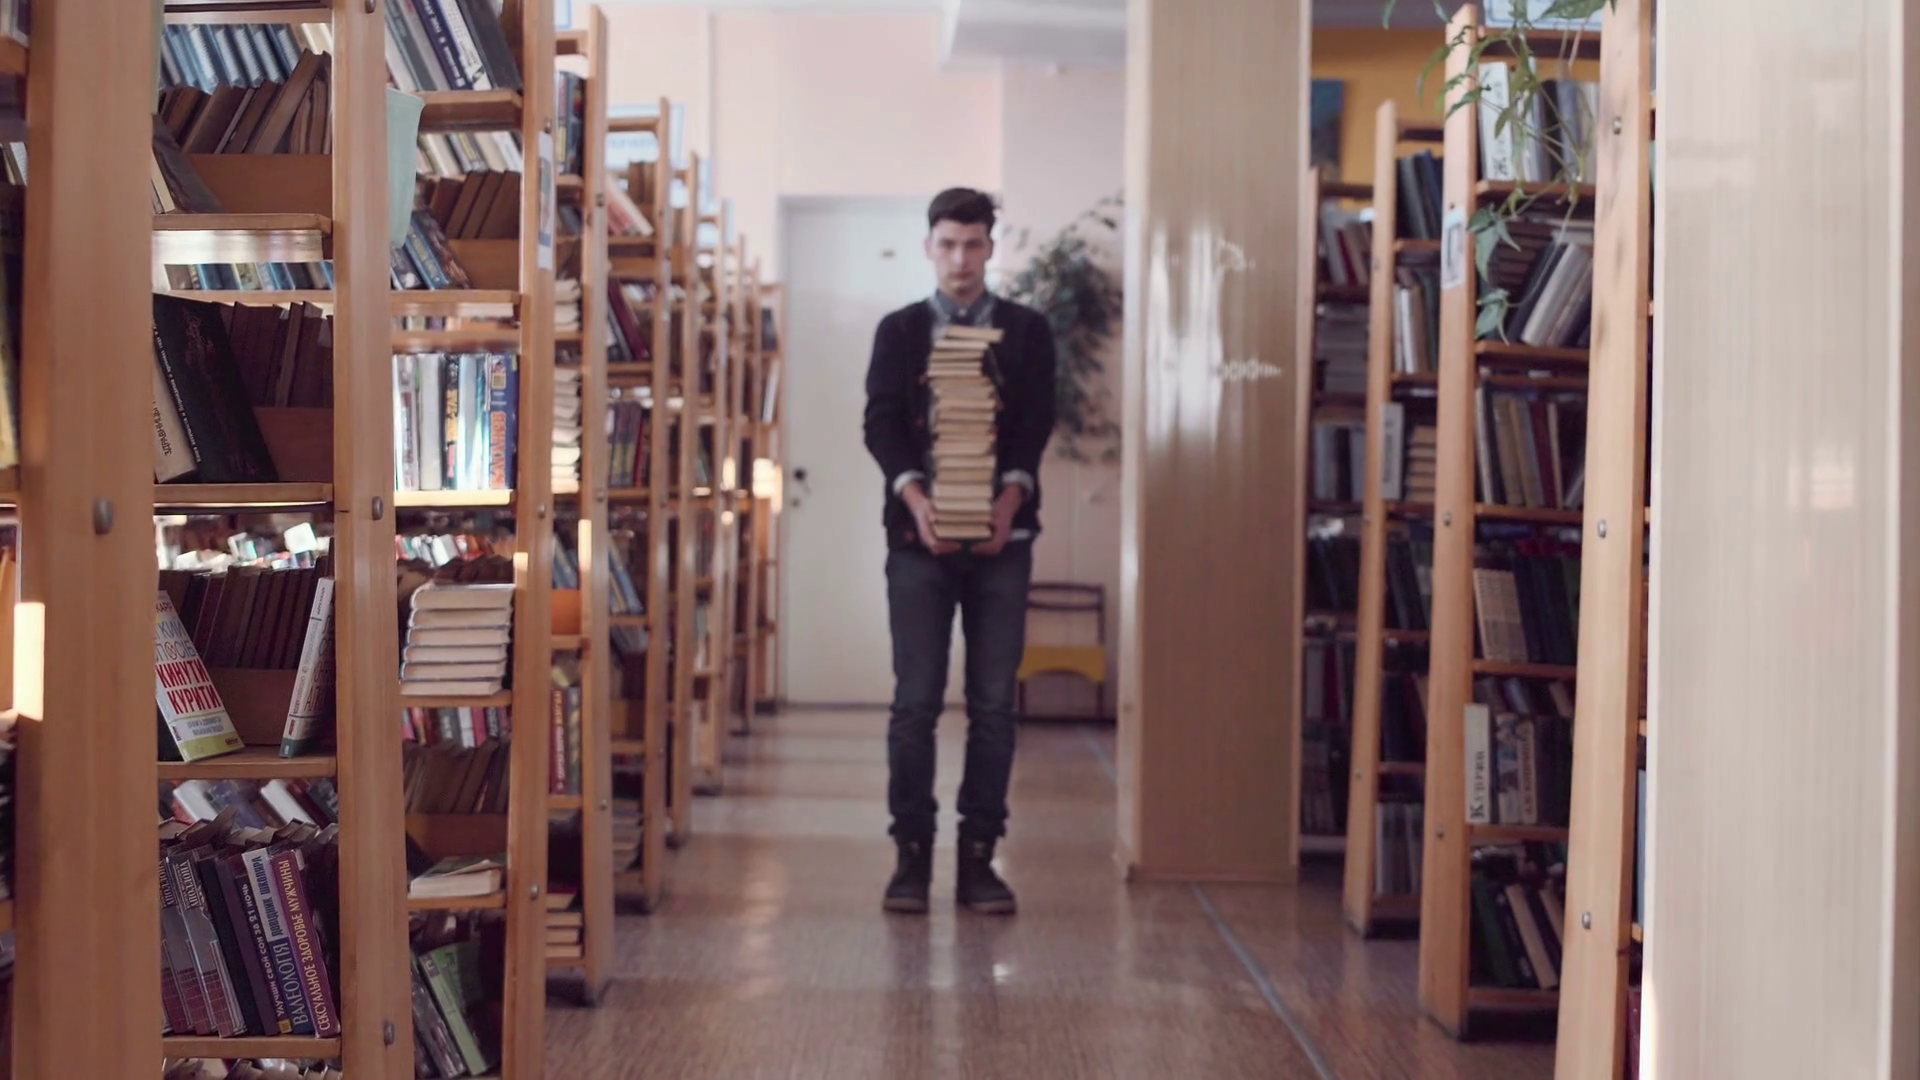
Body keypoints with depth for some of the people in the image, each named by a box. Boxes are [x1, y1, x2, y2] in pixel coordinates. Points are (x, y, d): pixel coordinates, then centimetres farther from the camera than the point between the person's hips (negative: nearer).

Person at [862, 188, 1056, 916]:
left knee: (994, 704, 1)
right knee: (915, 702, -2)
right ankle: (912, 854, 5)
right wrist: (914, 496, -17)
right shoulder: (899, 331, 10)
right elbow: (880, 423, 0)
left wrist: (1012, 497, -17)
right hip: (920, 533, 0)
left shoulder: (1027, 331, 10)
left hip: (1001, 534, 0)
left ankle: (978, 856, 7)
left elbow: (1036, 424, 0)